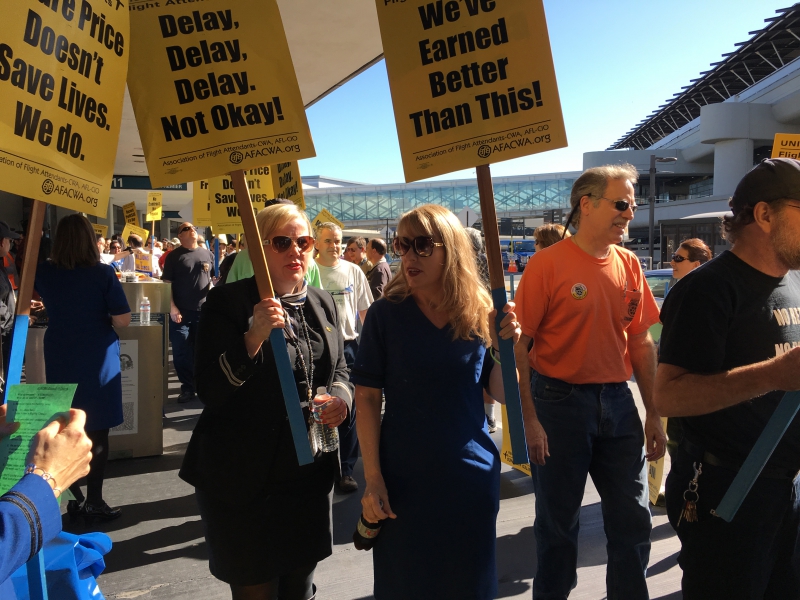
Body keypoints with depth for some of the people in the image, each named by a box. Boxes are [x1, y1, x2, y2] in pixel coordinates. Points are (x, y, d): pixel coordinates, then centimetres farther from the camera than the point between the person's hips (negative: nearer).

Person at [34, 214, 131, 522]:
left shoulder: (44, 273, -1)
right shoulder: (103, 274, -14)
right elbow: (123, 320, -16)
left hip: (59, 360, 4)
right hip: (97, 360, -4)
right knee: (96, 432, 5)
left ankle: (75, 498, 20)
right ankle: (94, 502, 11)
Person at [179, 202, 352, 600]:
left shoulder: (321, 303, 5)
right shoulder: (228, 303, -12)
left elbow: (339, 368, 16)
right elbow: (209, 392, -17)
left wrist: (341, 396, -7)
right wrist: (254, 337, -31)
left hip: (310, 475, 6)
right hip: (245, 483, -5)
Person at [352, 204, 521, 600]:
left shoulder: (480, 313, -4)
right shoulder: (385, 314, -9)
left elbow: (501, 394, 2)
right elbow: (367, 397, -7)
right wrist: (372, 478, -10)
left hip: (472, 476, 2)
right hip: (403, 478, -1)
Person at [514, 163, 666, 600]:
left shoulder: (629, 265, 5)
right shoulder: (548, 263, -11)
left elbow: (641, 343, 9)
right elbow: (520, 345, -12)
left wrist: (654, 414, 7)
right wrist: (529, 419, -16)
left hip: (617, 402, 5)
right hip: (559, 402, -5)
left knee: (633, 520, 13)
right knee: (559, 522, 10)